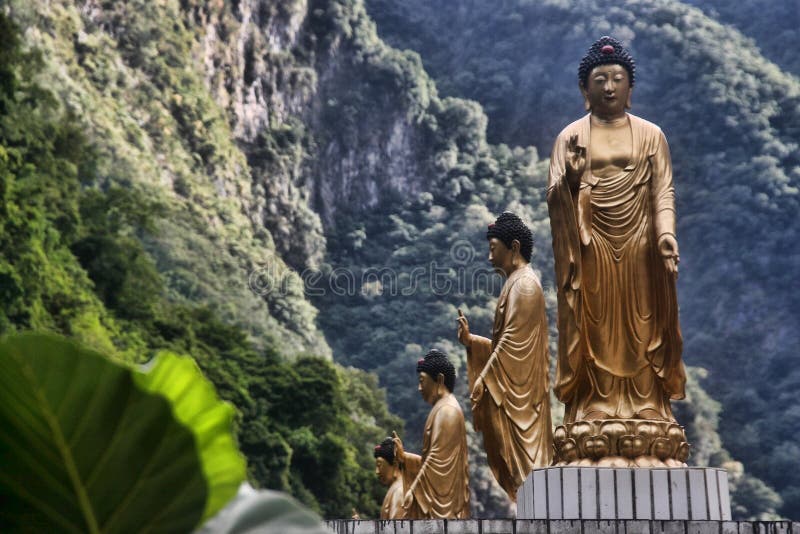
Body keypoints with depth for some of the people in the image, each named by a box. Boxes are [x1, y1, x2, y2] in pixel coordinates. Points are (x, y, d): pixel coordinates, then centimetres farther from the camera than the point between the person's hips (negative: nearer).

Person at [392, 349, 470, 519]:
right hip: (437, 501, 10)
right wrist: (404, 457, 10)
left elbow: (436, 462, -19)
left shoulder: (446, 411, -13)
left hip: (440, 504, -10)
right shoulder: (443, 408, 17)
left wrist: (413, 493, -16)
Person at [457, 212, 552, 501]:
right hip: (510, 396, 10)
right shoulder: (517, 284, 19)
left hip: (517, 394, -10)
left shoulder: (524, 285, -11)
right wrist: (471, 340, 8)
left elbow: (512, 344, -17)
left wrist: (484, 382, -14)